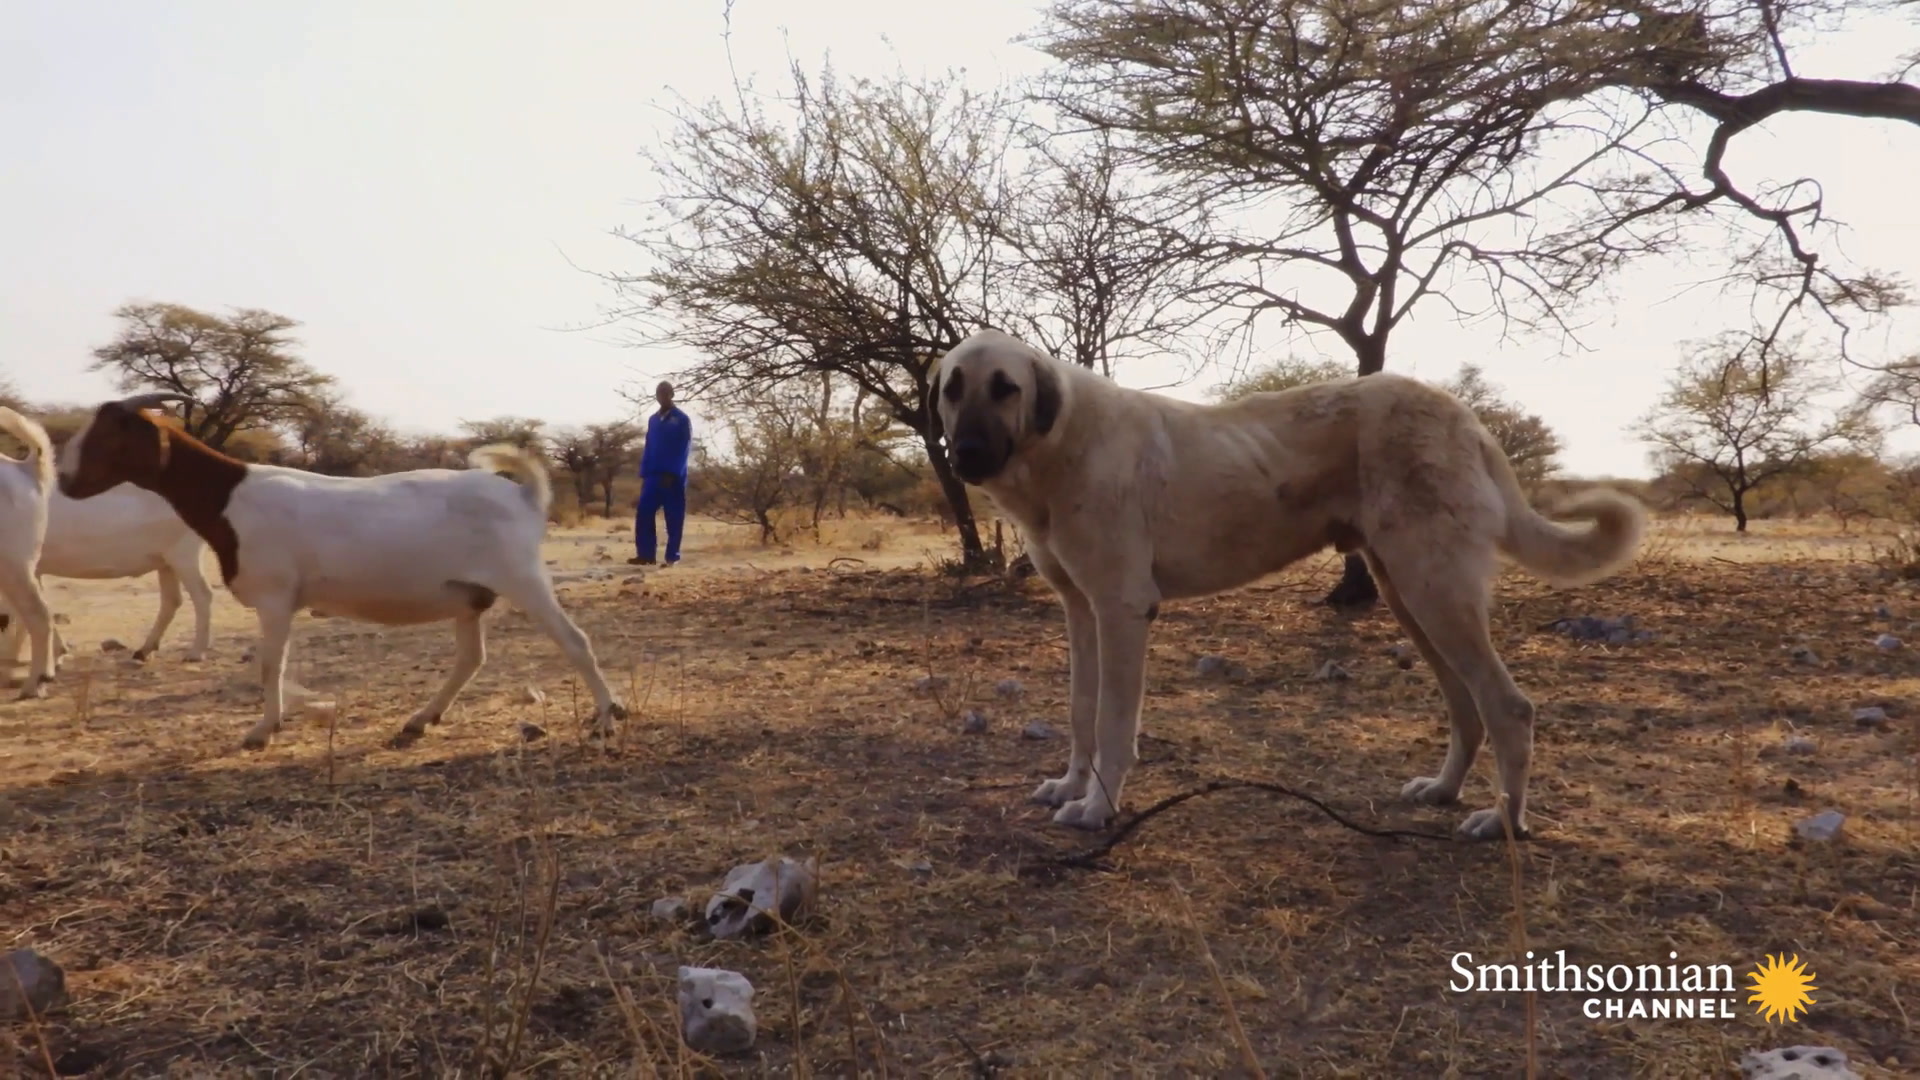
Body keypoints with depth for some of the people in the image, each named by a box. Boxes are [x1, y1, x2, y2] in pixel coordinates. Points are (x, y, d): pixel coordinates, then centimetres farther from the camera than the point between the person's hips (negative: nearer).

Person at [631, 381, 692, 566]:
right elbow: (648, 448, 16)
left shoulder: (681, 419, -1)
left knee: (674, 518, -1)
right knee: (644, 514, -1)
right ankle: (645, 555, 4)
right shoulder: (653, 420, 16)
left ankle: (672, 557, 4)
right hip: (653, 475, 5)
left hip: (673, 477, -5)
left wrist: (673, 474, -16)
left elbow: (684, 449, -8)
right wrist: (644, 473, 7)